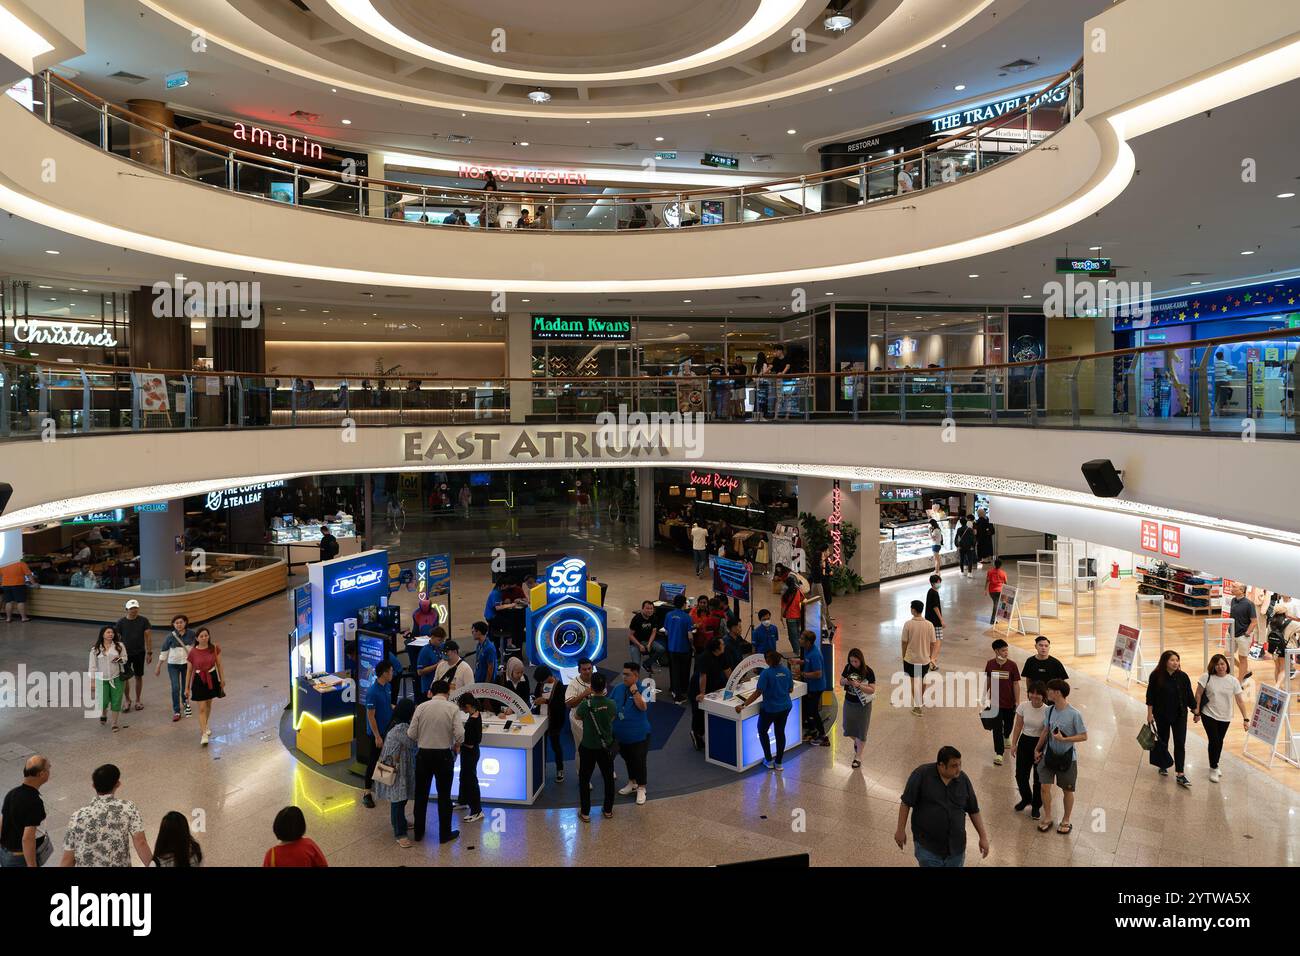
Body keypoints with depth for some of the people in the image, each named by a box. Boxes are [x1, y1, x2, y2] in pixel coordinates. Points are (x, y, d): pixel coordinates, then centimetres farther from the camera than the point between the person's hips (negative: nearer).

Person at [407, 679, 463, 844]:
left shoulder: (421, 707, -5)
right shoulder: (452, 708, -9)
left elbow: (411, 733, -6)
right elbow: (459, 734, -15)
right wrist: (456, 745, 6)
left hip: (424, 754, 2)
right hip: (444, 755, -1)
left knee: (421, 794, 16)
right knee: (444, 795, 11)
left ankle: (418, 832, 27)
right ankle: (445, 834, 19)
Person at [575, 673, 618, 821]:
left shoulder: (586, 705, -23)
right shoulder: (611, 704, -16)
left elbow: (577, 716, -2)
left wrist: (584, 699, 5)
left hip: (588, 747, -2)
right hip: (606, 746, 2)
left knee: (584, 779, 15)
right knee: (608, 778, 20)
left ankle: (585, 813, 21)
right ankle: (608, 810, 31)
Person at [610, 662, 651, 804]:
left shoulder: (643, 690, -17)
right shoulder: (618, 689, -1)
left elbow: (643, 707, -32)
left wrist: (634, 691, -33)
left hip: (639, 735, -5)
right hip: (621, 734, 5)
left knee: (639, 761, 6)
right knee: (627, 759, 22)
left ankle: (641, 788, 24)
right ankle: (632, 783, 42)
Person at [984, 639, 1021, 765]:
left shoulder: (1012, 665, -12)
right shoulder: (990, 664, -8)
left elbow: (1016, 684, -8)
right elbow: (987, 682, 4)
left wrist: (1017, 702, -8)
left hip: (1009, 702, 1)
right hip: (995, 702, -1)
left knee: (1009, 724, 21)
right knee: (997, 727, -2)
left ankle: (1006, 737, 54)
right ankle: (998, 753, 7)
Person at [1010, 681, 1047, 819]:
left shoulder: (1047, 711, -18)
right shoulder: (1023, 706, -8)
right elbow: (1018, 726, 2)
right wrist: (1014, 744, 3)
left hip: (1040, 744, -3)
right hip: (1024, 742, 3)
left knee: (1038, 778, 10)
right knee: (1020, 775, 11)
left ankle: (1036, 806, 32)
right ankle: (1026, 799, 39)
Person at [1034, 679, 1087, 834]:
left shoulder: (1074, 714, -21)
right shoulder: (1050, 711, -4)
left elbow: (1084, 736, -15)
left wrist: (1063, 739, -25)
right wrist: (1037, 749, 14)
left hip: (1067, 758, -4)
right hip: (1049, 755, 4)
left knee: (1067, 791, 12)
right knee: (1045, 787, 3)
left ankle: (1066, 821, 31)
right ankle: (1047, 819, 22)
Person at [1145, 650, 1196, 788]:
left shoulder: (1183, 676, -5)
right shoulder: (1156, 676, -9)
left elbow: (1189, 696, 4)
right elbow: (1150, 696, -5)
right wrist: (1150, 714, -5)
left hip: (1180, 715, 1)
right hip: (1162, 715, -1)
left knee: (1180, 744, -3)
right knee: (1162, 741, 14)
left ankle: (1180, 775, -1)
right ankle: (1163, 766, 34)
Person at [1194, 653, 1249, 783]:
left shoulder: (1233, 681, -5)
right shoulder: (1206, 677, -11)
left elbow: (1240, 701, -4)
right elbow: (1198, 695, -6)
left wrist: (1246, 719, -7)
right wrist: (1197, 712, -7)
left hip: (1225, 718, 3)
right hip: (1209, 715, -3)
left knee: (1219, 742, 15)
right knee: (1214, 741, -7)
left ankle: (1215, 765, 36)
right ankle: (1213, 769, 9)